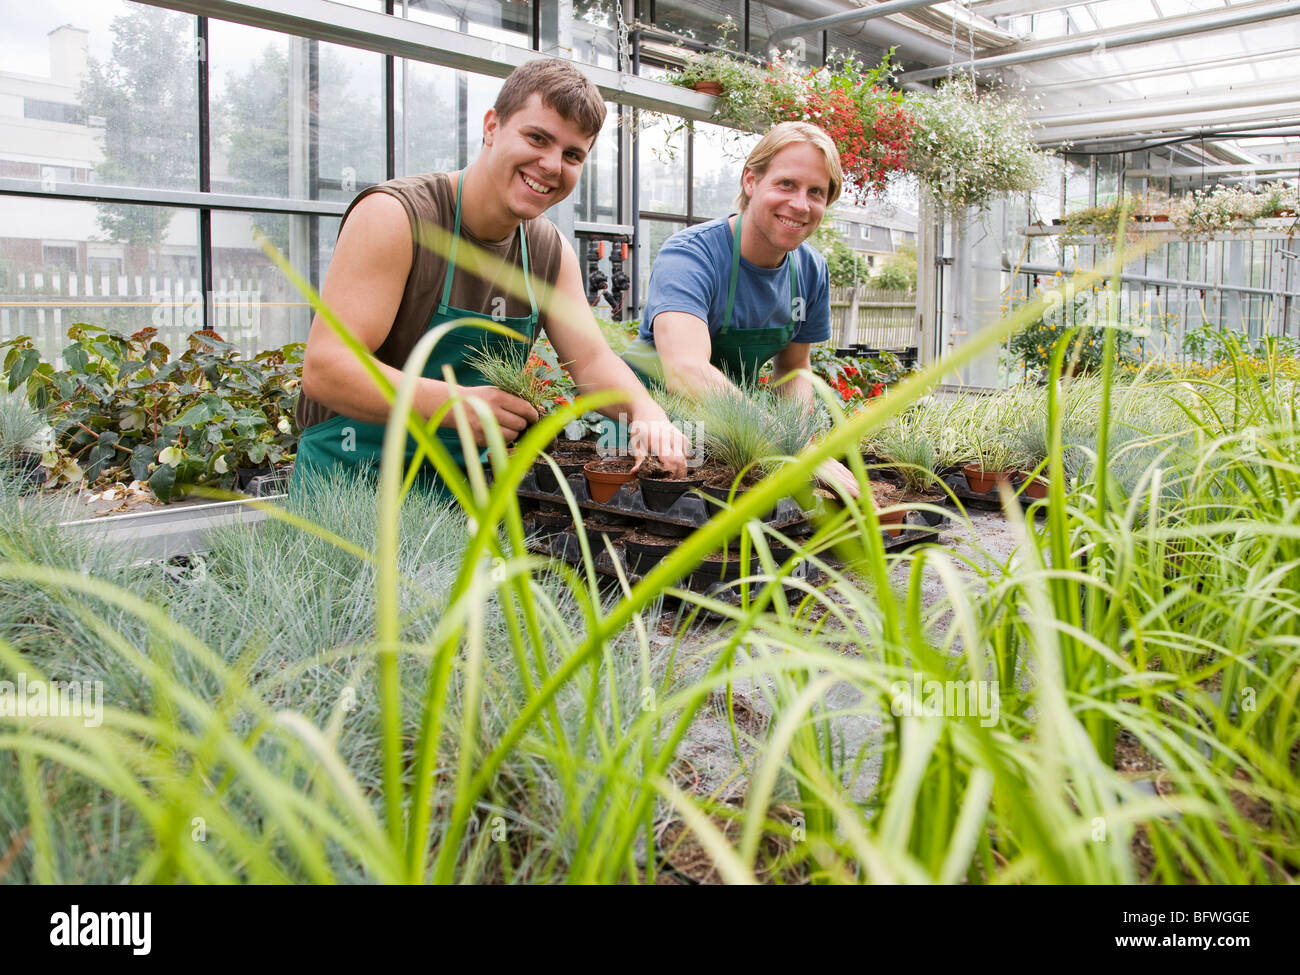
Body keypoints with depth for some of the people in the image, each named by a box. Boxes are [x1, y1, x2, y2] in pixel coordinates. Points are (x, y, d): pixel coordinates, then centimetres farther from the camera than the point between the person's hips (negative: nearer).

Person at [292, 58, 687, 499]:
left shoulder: (551, 252, 7)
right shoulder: (392, 215, -15)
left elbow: (591, 360, 2)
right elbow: (324, 368, -22)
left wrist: (645, 411, -21)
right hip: (351, 485, -5)